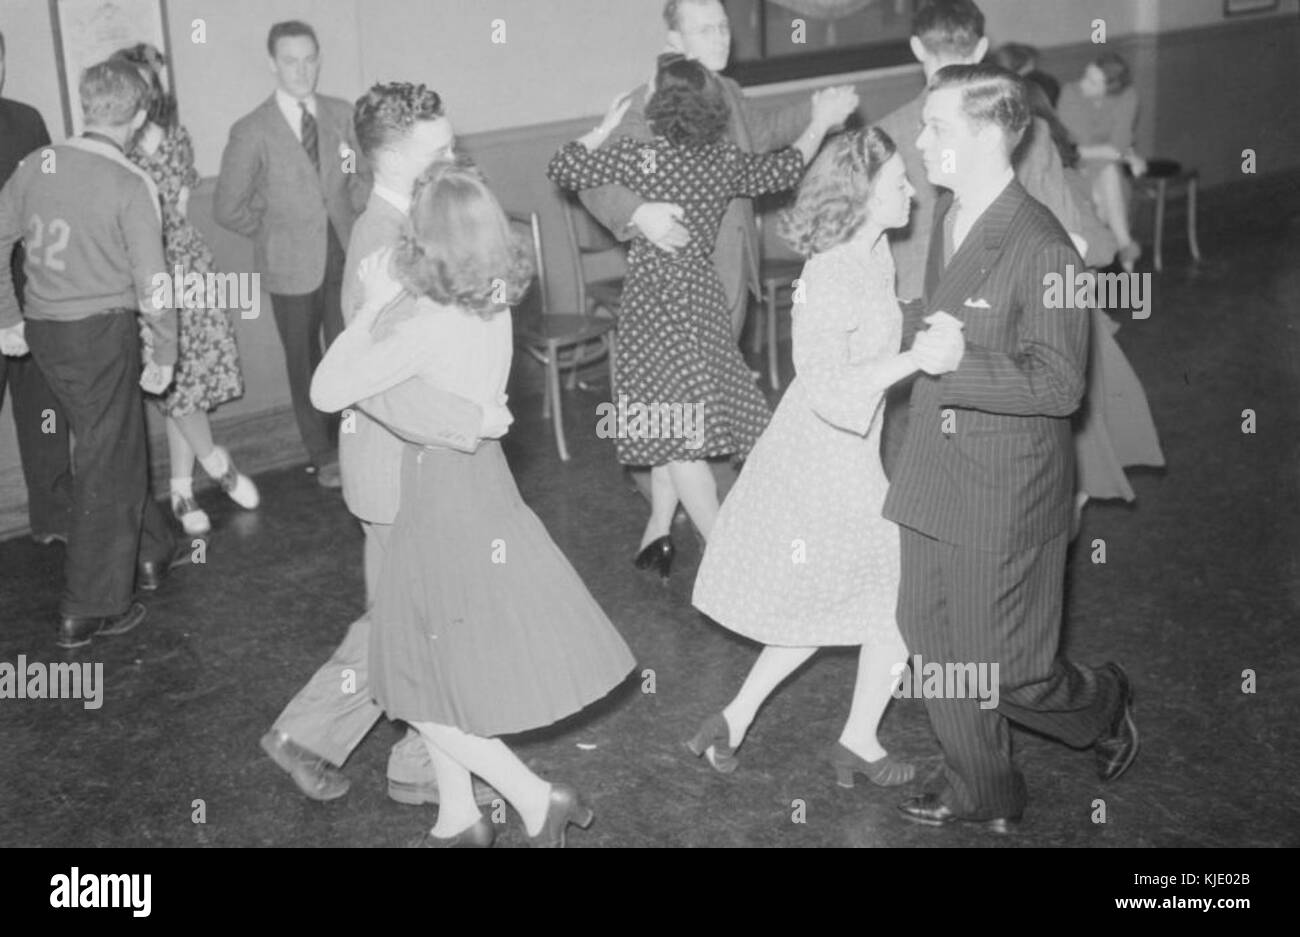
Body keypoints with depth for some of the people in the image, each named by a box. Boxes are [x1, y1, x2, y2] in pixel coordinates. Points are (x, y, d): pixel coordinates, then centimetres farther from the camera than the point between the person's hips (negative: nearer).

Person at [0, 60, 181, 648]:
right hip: (101, 333, -6)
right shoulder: (131, 185, -16)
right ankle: (88, 610, 12)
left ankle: (151, 552, 40)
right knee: (107, 466, 5)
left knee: (117, 444, 23)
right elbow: (151, 283, -15)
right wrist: (165, 354, -3)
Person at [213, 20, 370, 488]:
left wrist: (351, 223, 2)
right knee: (305, 365, 10)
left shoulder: (341, 114, 3)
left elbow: (364, 177, 14)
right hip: (293, 266, -2)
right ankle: (322, 456, 25)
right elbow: (228, 208, -4)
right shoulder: (251, 131, -8)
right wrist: (275, 234, 1)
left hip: (344, 257, 2)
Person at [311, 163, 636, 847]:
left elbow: (326, 392, -18)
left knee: (427, 691, 8)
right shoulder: (495, 310, -3)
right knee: (435, 674, 21)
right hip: (485, 489, 8)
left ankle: (537, 800, 9)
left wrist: (373, 305, -12)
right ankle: (456, 819, 31)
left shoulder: (426, 327, -25)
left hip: (442, 504, -8)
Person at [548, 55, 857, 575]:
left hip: (652, 295, -5)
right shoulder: (726, 160, 1)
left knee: (674, 434, -2)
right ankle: (659, 530, 20)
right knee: (679, 420, 16)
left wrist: (605, 127, 7)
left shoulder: (638, 154, -12)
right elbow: (783, 170, 14)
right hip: (703, 293, 5)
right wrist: (820, 123, 28)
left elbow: (562, 170, -7)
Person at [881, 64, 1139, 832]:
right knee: (934, 639, 15)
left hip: (1006, 488, -8)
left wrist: (952, 366, -25)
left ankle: (1104, 704, 35)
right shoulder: (947, 218, 6)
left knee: (1005, 668, 3)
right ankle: (982, 792, 34)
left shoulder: (1041, 248, -20)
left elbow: (1060, 386, -20)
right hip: (936, 472, 8)